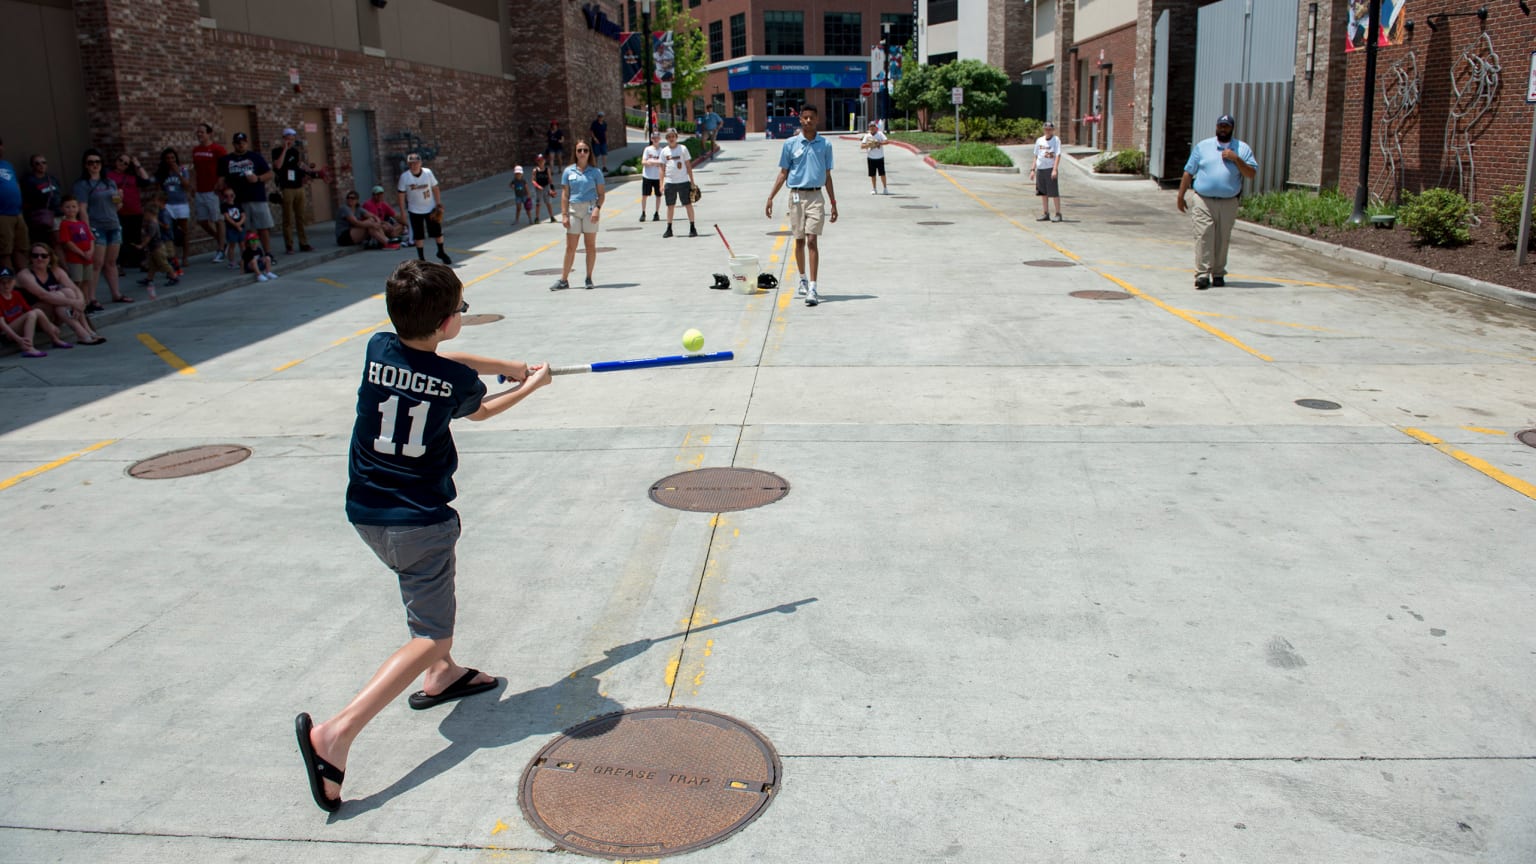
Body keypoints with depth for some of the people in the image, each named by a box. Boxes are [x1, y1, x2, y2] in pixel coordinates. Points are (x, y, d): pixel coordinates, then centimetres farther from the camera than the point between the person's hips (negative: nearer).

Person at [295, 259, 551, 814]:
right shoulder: (457, 380, -14)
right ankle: (336, 733, -17)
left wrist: (513, 366, 24)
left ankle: (441, 675, 46)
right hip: (419, 521, -7)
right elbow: (480, 411, 11)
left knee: (436, 575, 32)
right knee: (430, 636, -2)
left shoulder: (378, 349, -4)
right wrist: (530, 385, 28)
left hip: (365, 511, 7)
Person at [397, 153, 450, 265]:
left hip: (430, 208, 1)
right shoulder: (404, 177, -12)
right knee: (419, 235, 5)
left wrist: (439, 205, -5)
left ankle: (441, 252, 27)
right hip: (415, 211, -1)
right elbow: (402, 195, -5)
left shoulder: (428, 173, -10)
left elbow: (435, 189, -2)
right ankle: (421, 258, 16)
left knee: (437, 231, 7)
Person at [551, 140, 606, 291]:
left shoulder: (595, 172, 3)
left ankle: (589, 279, 12)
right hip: (573, 210, 1)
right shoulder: (569, 171, 7)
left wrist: (597, 208, -14)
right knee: (570, 247, 2)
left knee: (591, 245, 3)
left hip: (590, 209, -1)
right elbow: (565, 194, 7)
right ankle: (564, 280, 6)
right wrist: (564, 214, 0)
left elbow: (602, 194, 2)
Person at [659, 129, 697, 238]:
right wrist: (661, 184, 1)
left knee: (688, 204, -1)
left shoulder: (683, 149, 1)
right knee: (670, 206, 7)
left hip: (683, 181, -2)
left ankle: (692, 228, 5)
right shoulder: (664, 151, 6)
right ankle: (669, 229, 13)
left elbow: (688, 166, 3)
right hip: (669, 182, 2)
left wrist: (692, 182, 0)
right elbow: (662, 168, 9)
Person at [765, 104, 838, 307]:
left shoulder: (825, 145, 5)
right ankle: (803, 280, 28)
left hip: (816, 196, -1)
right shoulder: (790, 144, 3)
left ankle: (812, 288, -14)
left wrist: (833, 203, 8)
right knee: (799, 241, 10)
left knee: (812, 241, -11)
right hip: (796, 195, 1)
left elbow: (827, 176, 10)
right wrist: (770, 197, 0)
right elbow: (783, 173, 7)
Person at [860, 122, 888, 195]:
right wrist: (868, 145, -22)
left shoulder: (880, 134, -1)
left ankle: (885, 188, 5)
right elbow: (861, 146, -4)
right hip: (871, 158, 2)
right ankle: (874, 189, 17)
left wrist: (879, 143, -28)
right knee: (872, 174, 6)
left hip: (880, 157, -1)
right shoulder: (867, 136, 2)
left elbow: (886, 141, -12)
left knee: (882, 174, -2)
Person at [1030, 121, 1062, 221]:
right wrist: (1032, 170, 12)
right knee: (1043, 193, 9)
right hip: (1040, 169, 6)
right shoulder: (1039, 140, 13)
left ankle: (1058, 214, 0)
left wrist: (1055, 169, -22)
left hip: (1050, 169, -5)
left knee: (1054, 193, -5)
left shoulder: (1056, 140, -3)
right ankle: (1045, 214, 16)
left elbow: (1058, 155, -11)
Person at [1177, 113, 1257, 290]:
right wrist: (1181, 196, 6)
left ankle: (1218, 274, 16)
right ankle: (1202, 274, -11)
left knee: (1222, 240, 5)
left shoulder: (1243, 149, 9)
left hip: (1229, 203, 1)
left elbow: (1252, 174, 1)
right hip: (1203, 201, -1)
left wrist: (1236, 159, -11)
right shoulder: (1202, 146, 10)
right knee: (1203, 236, -10)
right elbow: (1188, 172, 11)